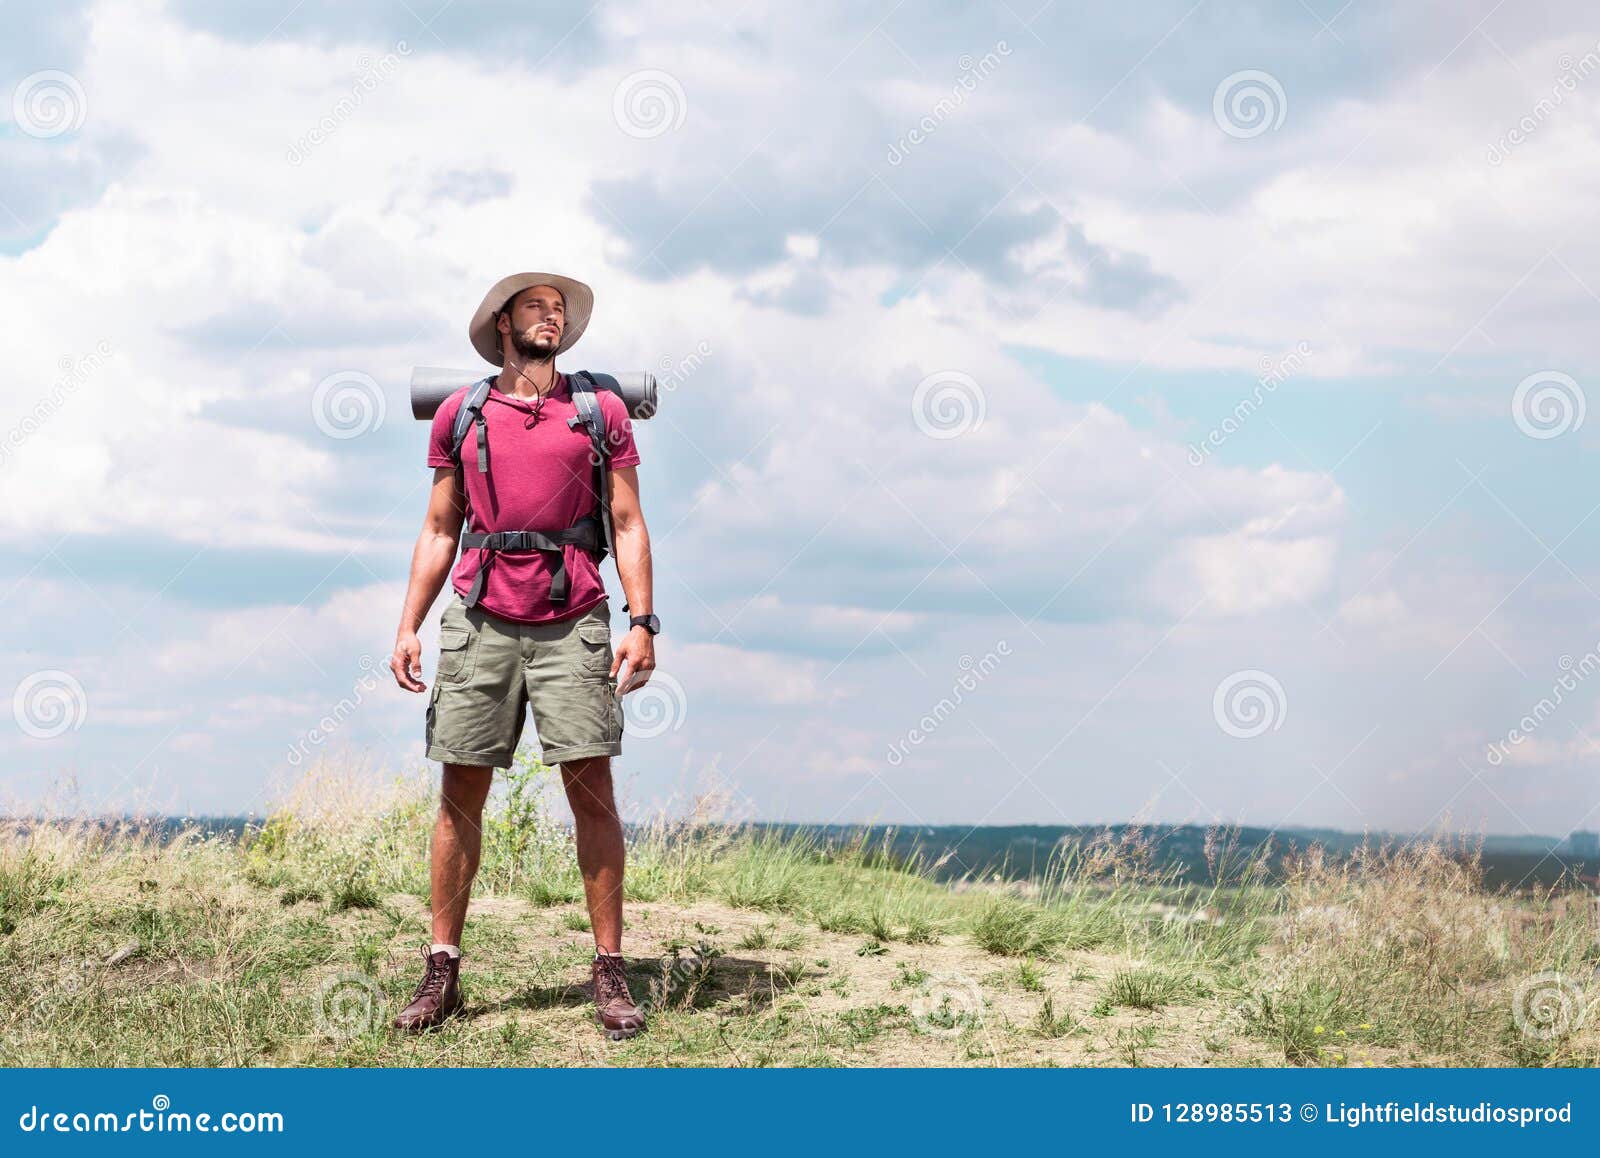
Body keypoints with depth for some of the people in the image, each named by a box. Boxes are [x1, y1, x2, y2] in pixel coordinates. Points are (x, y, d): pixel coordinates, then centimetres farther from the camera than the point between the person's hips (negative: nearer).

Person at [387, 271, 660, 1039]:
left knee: (592, 793, -4)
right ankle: (442, 971, 8)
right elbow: (439, 531, 13)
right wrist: (408, 627, 5)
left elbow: (628, 524, 6)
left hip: (572, 621, -1)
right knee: (461, 793, 1)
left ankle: (610, 973, 2)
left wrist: (642, 622, -5)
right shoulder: (460, 414, 11)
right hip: (480, 620, 1)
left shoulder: (600, 410, 8)